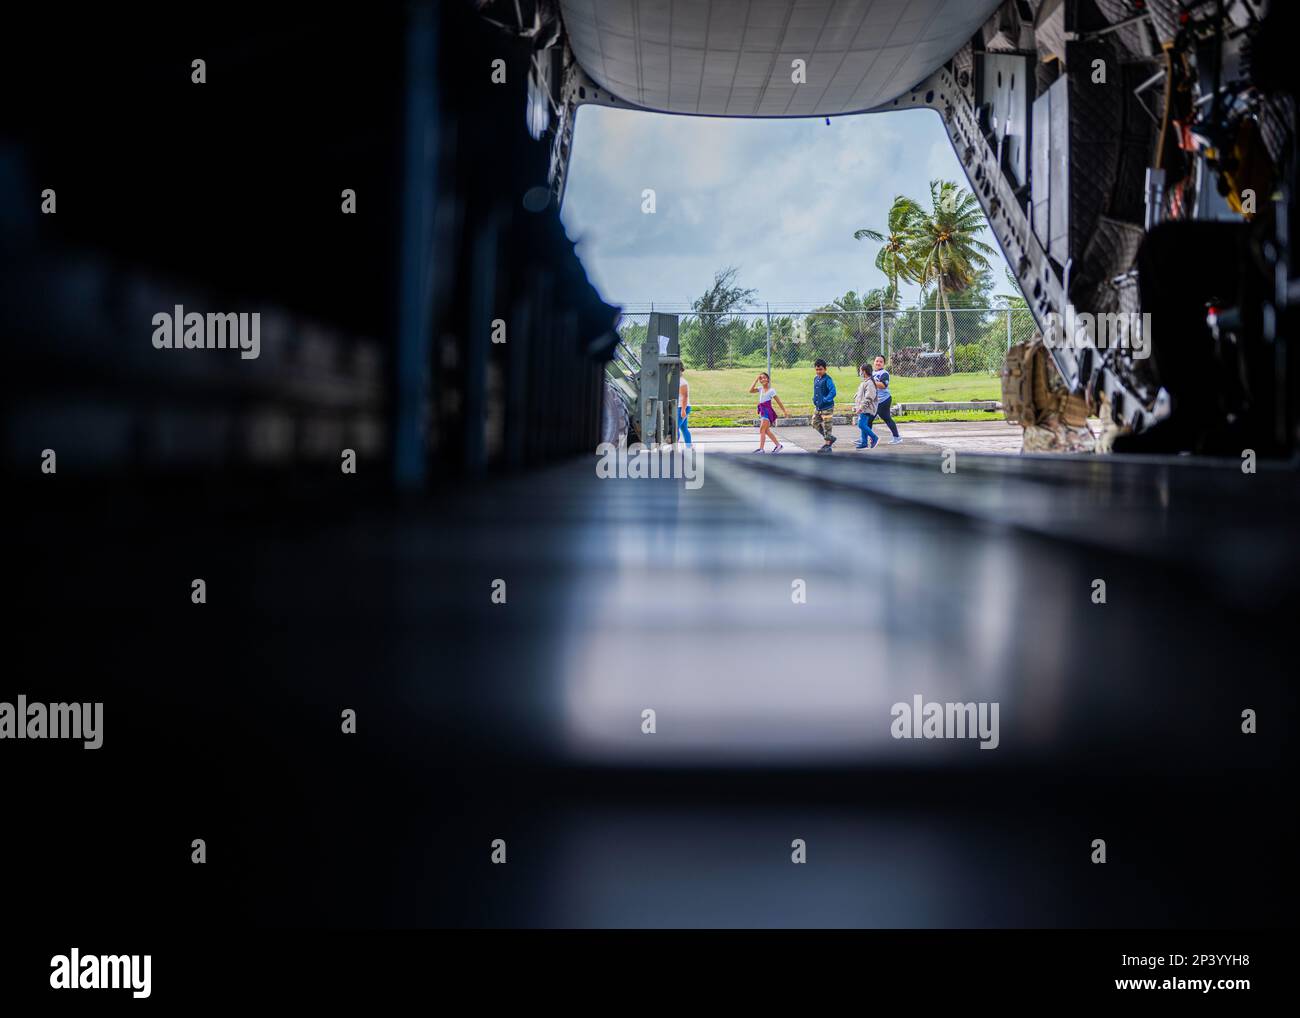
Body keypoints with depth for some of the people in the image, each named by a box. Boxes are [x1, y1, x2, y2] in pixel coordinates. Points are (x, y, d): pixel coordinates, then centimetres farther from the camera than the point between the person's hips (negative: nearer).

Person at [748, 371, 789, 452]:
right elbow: (751, 390, -5)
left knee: (762, 430, -11)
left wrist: (784, 411, 2)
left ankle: (761, 448, -10)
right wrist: (756, 380, -4)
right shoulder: (760, 388, 9)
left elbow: (778, 401, -2)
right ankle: (778, 445, 22)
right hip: (762, 411, 7)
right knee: (766, 430, 12)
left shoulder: (771, 390, -7)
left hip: (768, 411, -7)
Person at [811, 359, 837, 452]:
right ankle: (830, 438, 26)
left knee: (827, 426, -3)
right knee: (815, 423, 13)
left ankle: (827, 445, 6)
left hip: (827, 407, -9)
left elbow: (833, 392, -24)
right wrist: (814, 399, 11)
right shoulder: (816, 379, 12)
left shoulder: (828, 379, -14)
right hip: (817, 407, 9)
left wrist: (825, 400, -26)